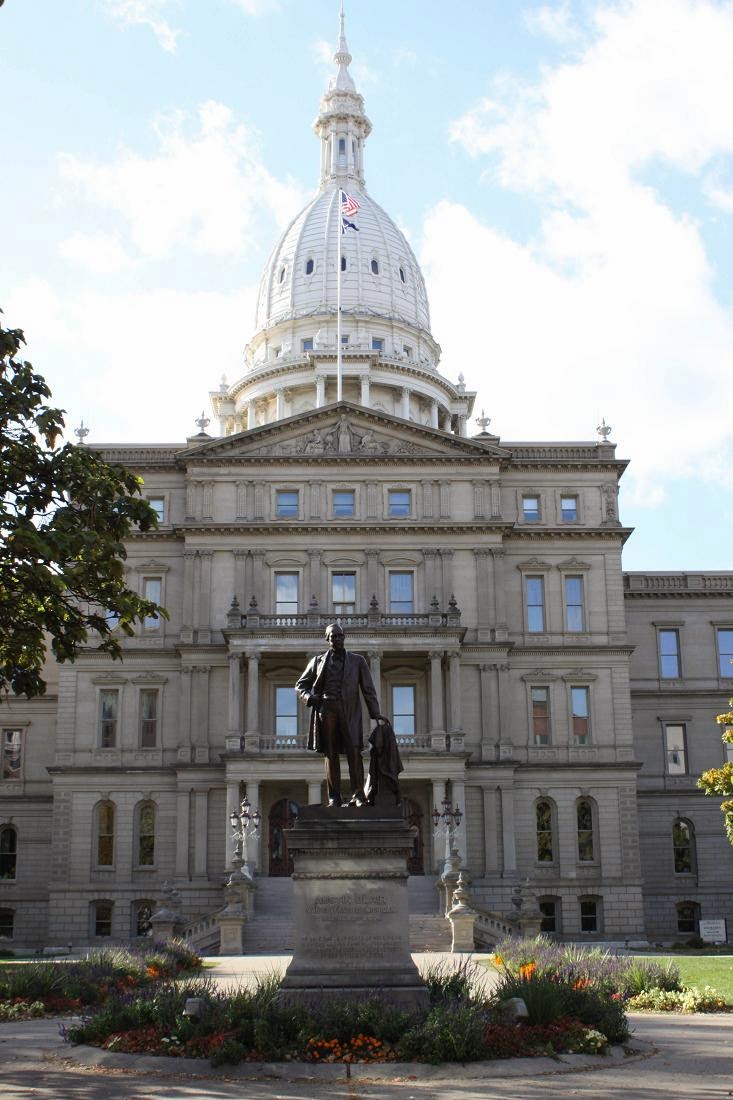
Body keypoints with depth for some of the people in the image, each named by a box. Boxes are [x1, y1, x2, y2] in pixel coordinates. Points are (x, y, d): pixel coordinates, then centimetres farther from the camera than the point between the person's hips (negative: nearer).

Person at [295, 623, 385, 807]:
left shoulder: (357, 661, 15)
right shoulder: (318, 661, 17)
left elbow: (368, 689, 12)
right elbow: (300, 685, 20)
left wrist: (376, 713, 3)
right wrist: (308, 697, -2)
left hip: (349, 711, -1)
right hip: (326, 709, 1)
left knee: (354, 751, -13)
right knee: (331, 754, -1)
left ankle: (358, 795, -12)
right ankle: (334, 797, 0)